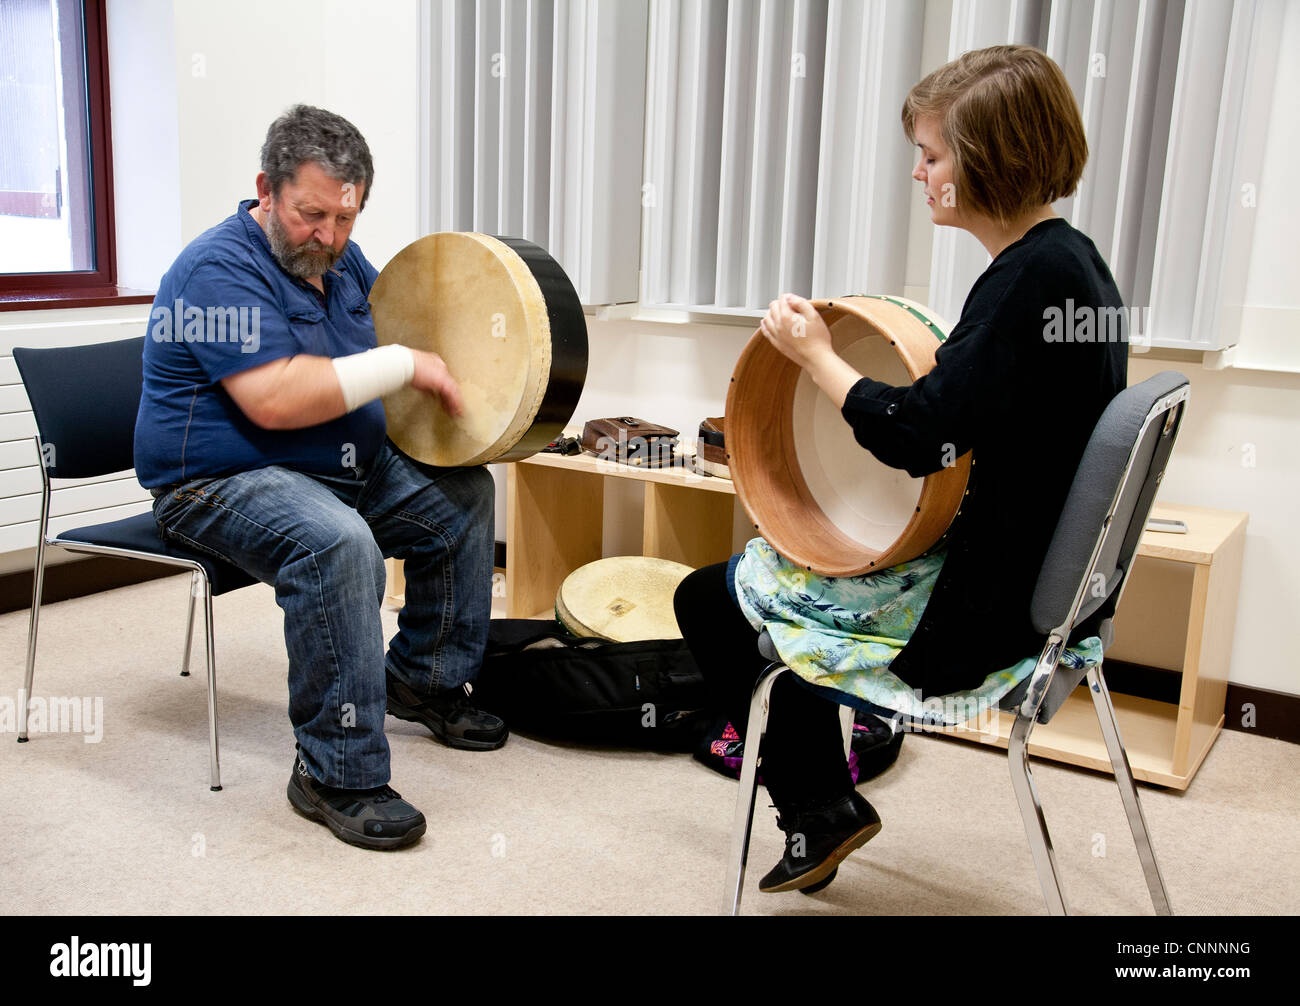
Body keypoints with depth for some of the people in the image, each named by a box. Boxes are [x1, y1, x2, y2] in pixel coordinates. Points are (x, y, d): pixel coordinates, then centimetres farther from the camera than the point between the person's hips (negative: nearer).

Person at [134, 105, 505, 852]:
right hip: (221, 481, -9)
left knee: (463, 493, 8)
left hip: (346, 465, 10)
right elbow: (275, 399, -31)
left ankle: (425, 680, 20)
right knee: (337, 543, -37)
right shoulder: (223, 270, -19)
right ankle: (338, 775, -25)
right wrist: (404, 366, -23)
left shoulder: (336, 258, 9)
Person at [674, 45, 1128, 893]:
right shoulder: (1071, 260, 7)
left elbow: (917, 438, -28)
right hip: (1042, 582, 10)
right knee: (782, 555, 25)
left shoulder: (1029, 278, -23)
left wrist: (816, 353, -15)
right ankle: (824, 805, 31)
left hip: (984, 617, -10)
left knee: (710, 597, 2)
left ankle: (821, 809, 17)